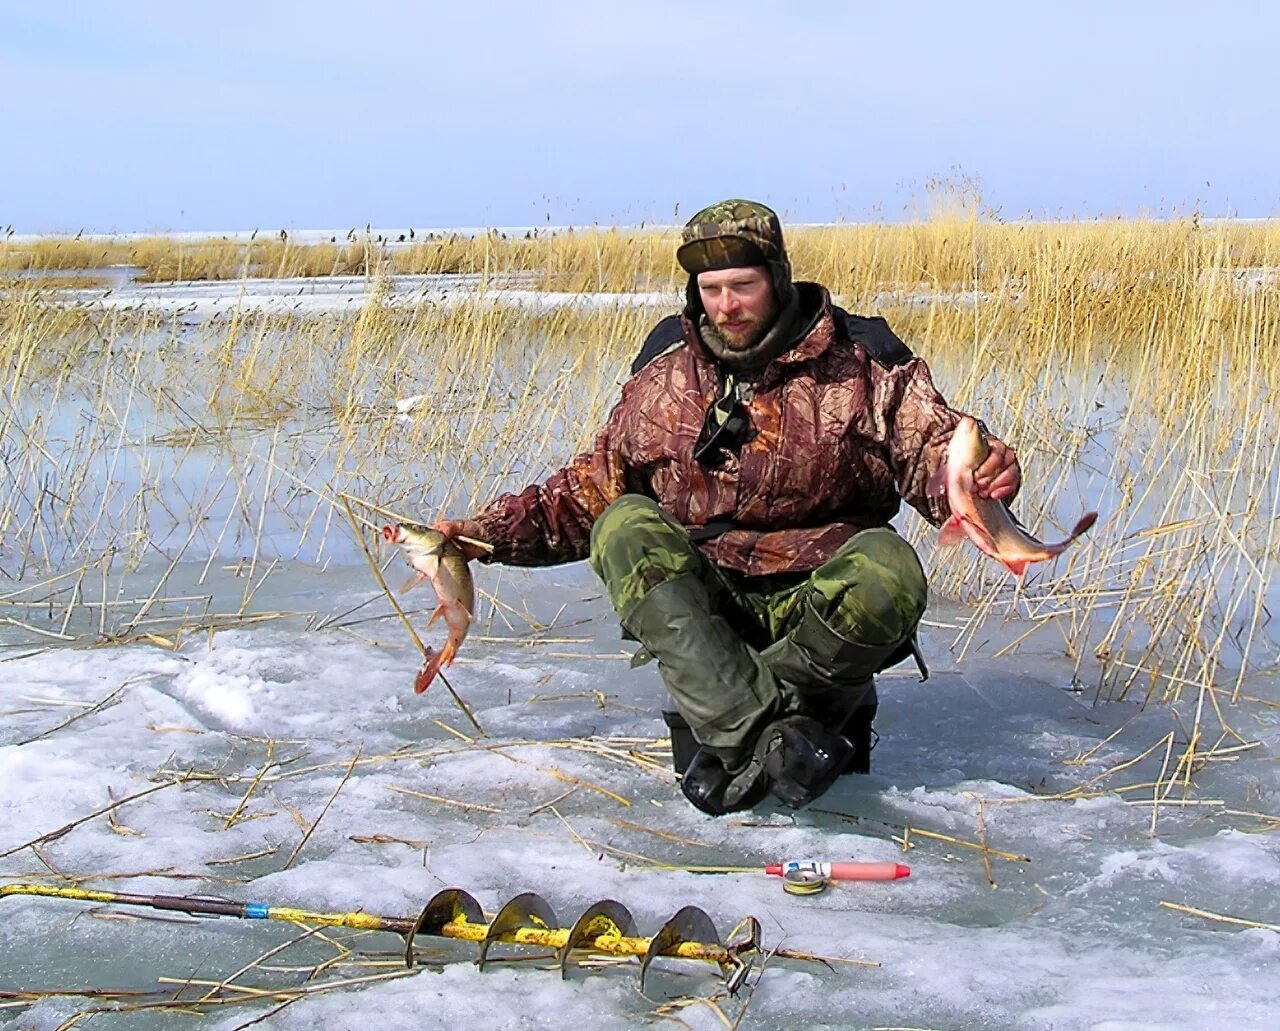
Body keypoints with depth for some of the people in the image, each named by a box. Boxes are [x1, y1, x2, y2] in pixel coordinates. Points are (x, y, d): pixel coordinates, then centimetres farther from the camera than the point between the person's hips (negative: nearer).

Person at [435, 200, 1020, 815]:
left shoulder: (863, 366, 2)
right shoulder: (665, 379, 9)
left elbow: (935, 454, -7)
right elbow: (587, 492, 15)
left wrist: (986, 476, -31)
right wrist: (492, 533, 3)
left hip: (821, 607, -2)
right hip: (699, 612, 2)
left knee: (887, 565, -34)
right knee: (625, 528, -27)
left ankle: (732, 749, -24)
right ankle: (773, 737, -38)